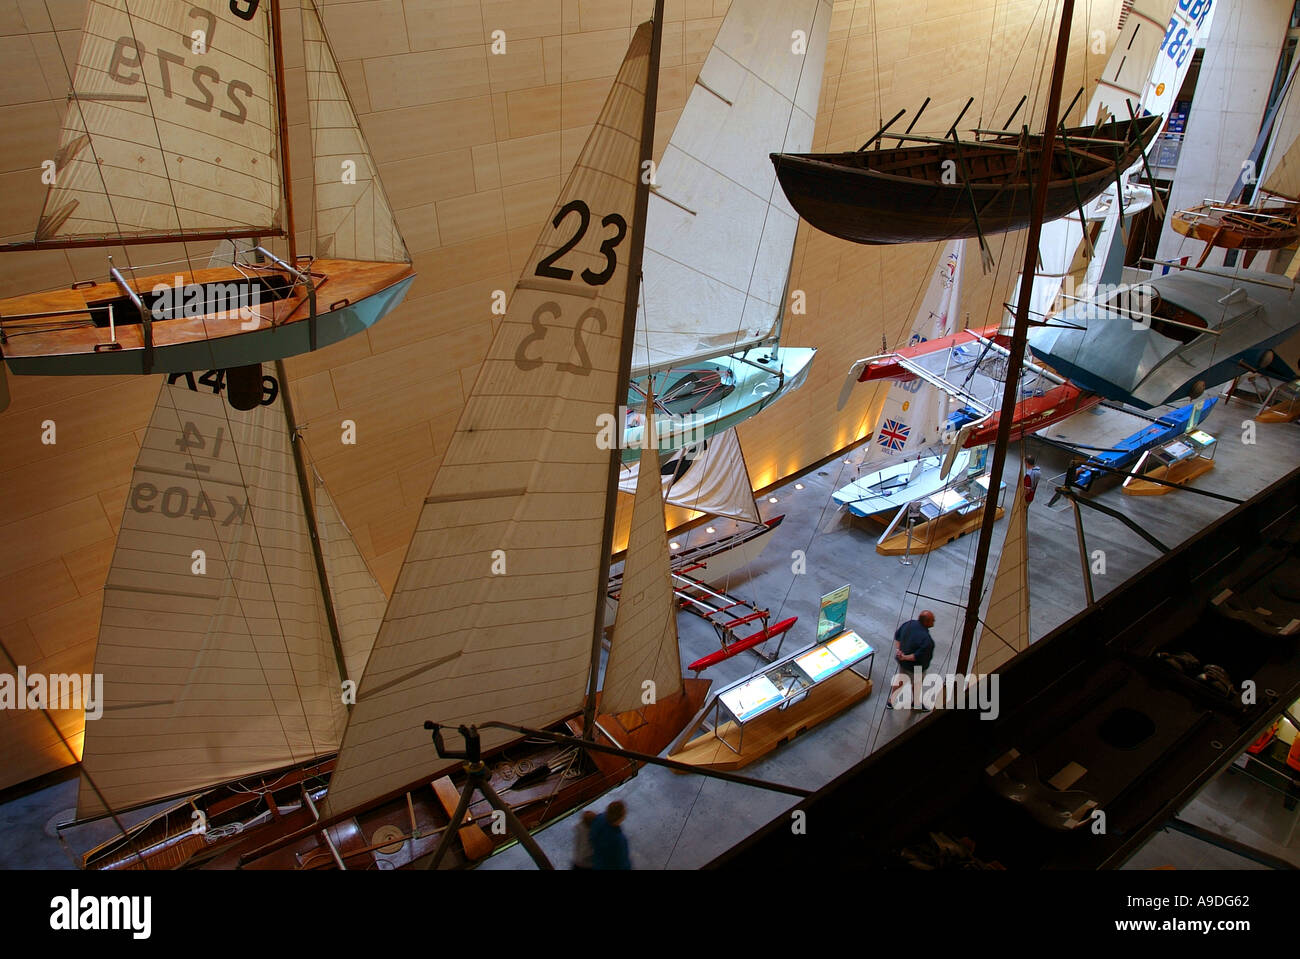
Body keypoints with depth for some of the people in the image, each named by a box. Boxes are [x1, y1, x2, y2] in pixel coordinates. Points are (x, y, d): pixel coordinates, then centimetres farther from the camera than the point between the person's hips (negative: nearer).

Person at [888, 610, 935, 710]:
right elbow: (919, 655, -34)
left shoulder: (910, 623, -12)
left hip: (903, 662, 7)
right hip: (915, 667, -7)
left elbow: (897, 634, -2)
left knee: (900, 679, 29)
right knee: (917, 683, 23)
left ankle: (890, 701, 46)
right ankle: (916, 702, 50)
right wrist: (905, 657, -24)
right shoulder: (926, 639, -36)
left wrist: (897, 649, -8)